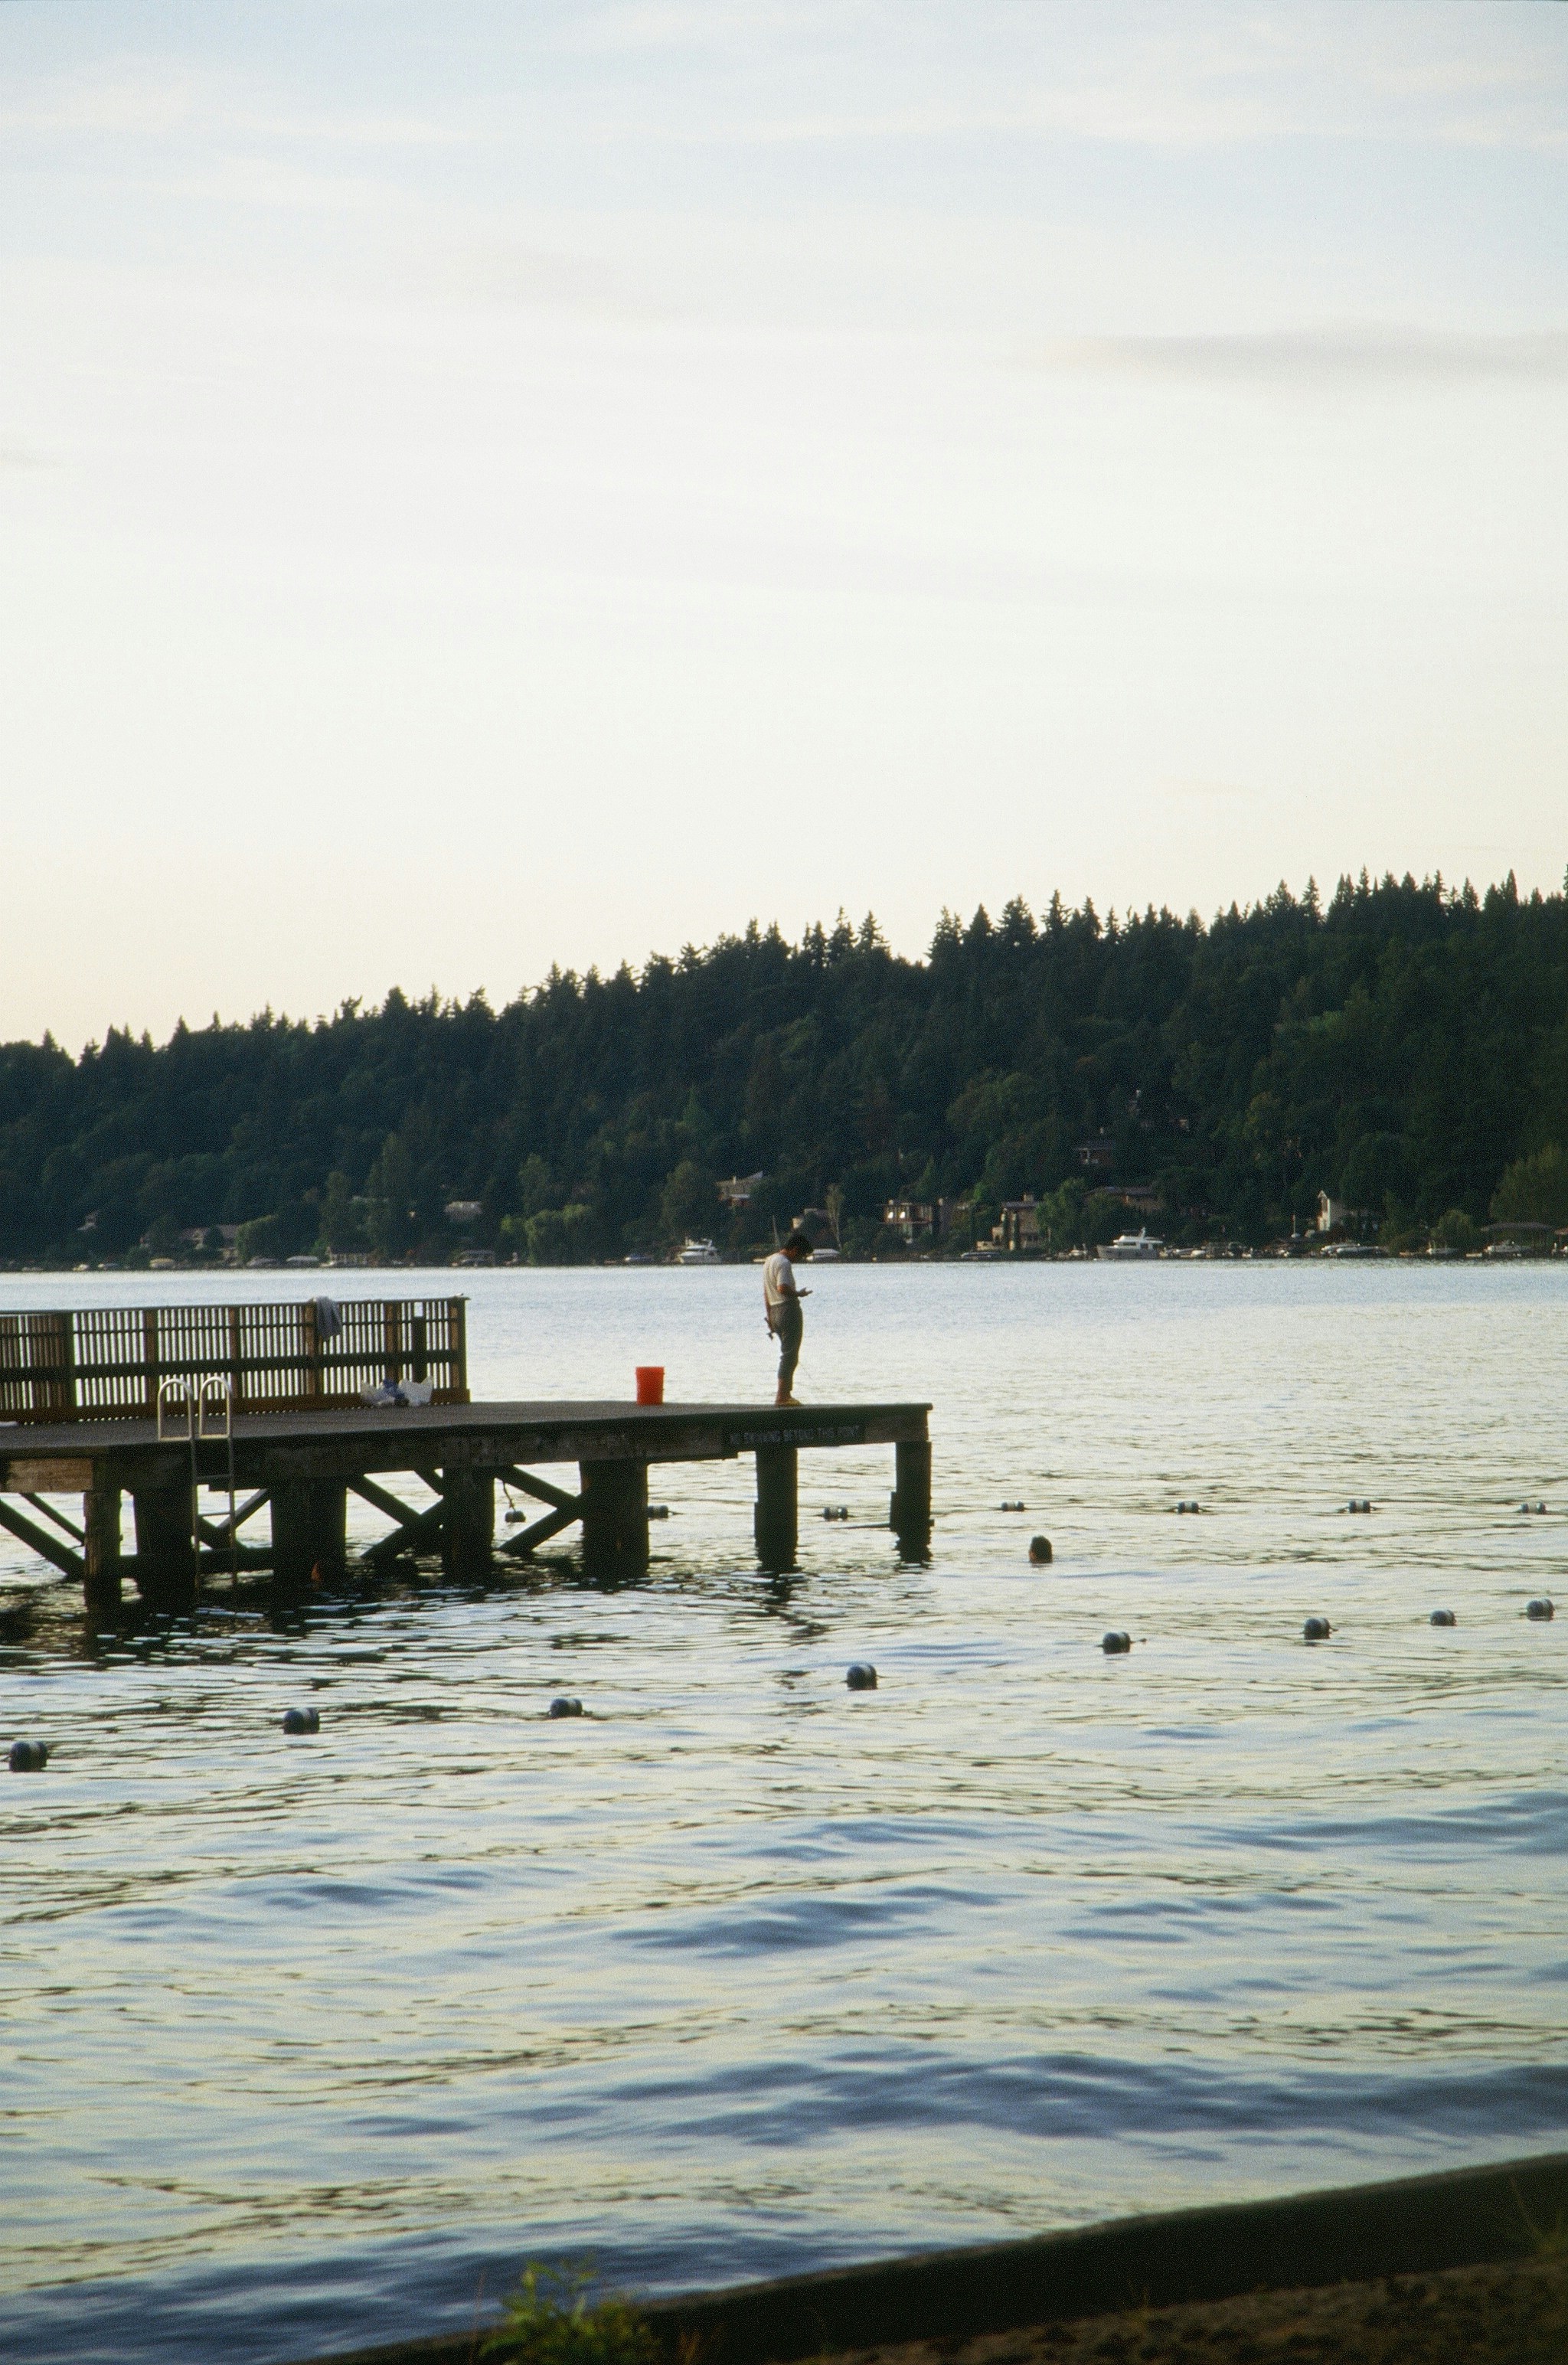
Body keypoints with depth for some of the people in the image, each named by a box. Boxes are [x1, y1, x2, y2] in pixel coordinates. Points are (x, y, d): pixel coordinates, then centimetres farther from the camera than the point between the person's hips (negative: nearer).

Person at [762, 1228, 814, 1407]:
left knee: (788, 1354, 16)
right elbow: (783, 1288, -26)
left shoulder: (769, 1261, 18)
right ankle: (782, 1396, -9)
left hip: (775, 1311, 10)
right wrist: (799, 1294, -10)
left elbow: (766, 1293, 22)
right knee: (789, 1354, -7)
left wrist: (769, 1317, 24)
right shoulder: (784, 1263, -13)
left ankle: (786, 1394, 18)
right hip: (789, 1310, -10)